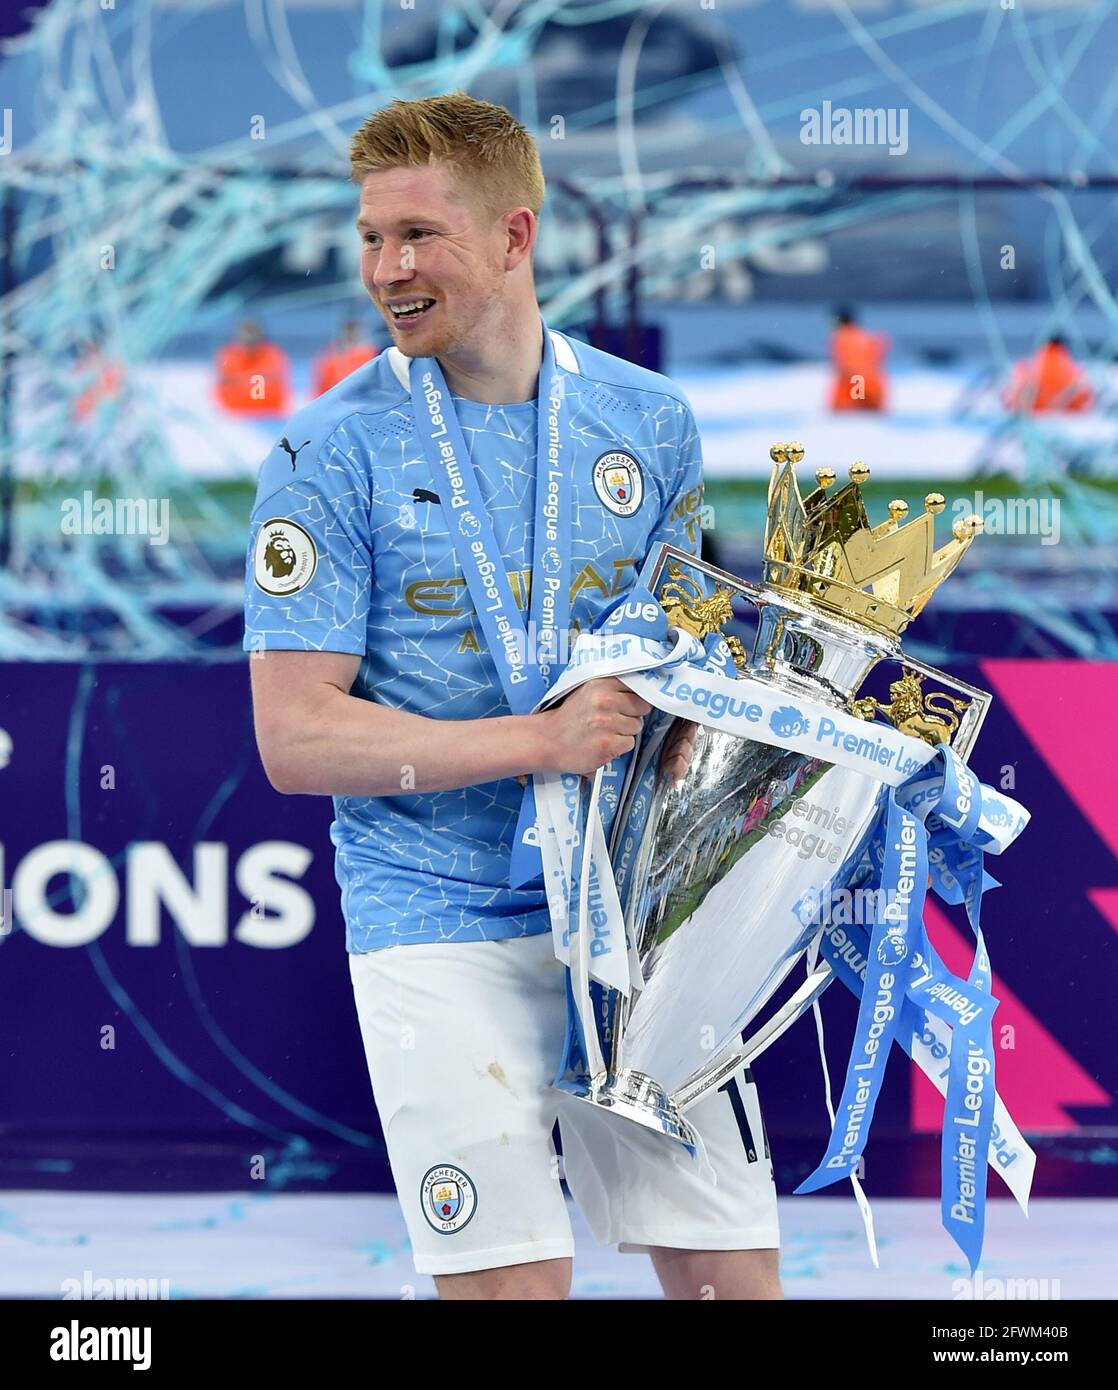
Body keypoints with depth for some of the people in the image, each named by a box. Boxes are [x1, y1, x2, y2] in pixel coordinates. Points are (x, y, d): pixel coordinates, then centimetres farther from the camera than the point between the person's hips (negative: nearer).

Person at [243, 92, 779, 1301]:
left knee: (730, 1269, 1)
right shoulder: (333, 452, -5)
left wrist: (689, 759, -3)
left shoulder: (646, 421, 7)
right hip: (440, 921, -3)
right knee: (512, 1281, -9)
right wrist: (546, 739, -17)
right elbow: (296, 738, -10)